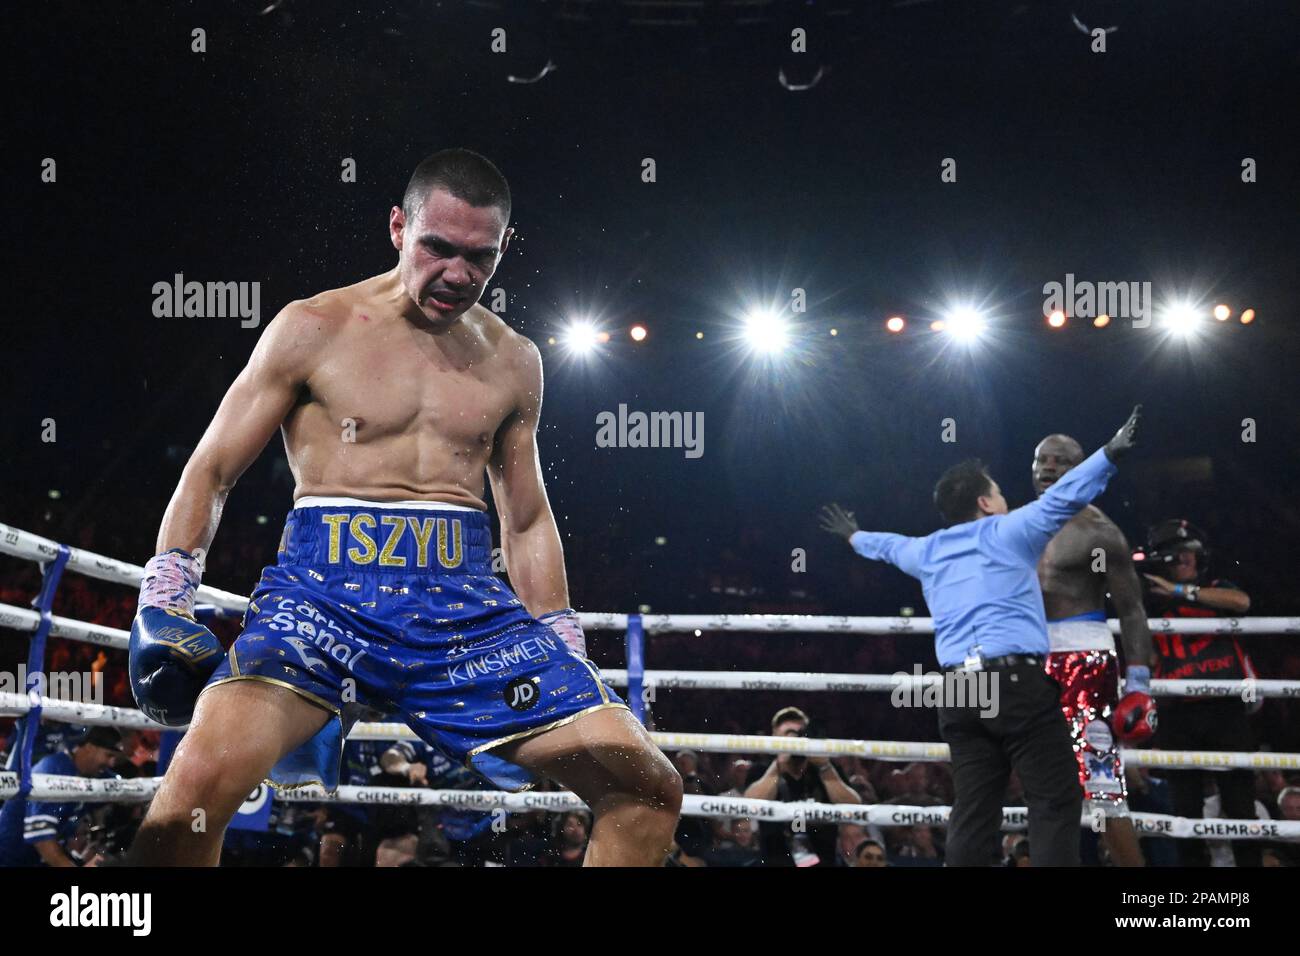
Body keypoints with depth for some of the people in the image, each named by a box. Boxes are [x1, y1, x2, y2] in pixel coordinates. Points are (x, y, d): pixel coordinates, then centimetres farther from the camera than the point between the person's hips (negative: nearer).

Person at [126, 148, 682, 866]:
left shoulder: (513, 363, 16)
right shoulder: (313, 330, 4)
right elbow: (210, 471, 6)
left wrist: (565, 658, 18)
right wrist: (163, 602, -7)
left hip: (465, 605, 4)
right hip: (327, 589, -4)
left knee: (649, 792, -7)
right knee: (205, 771, -34)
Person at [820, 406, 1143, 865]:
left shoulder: (927, 551, 20)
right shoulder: (1007, 533, 1)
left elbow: (888, 545, 40)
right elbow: (1064, 497, -11)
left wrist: (854, 537, 61)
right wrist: (1111, 452, -16)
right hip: (1018, 681, -7)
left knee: (974, 809, 6)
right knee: (1056, 800, -8)